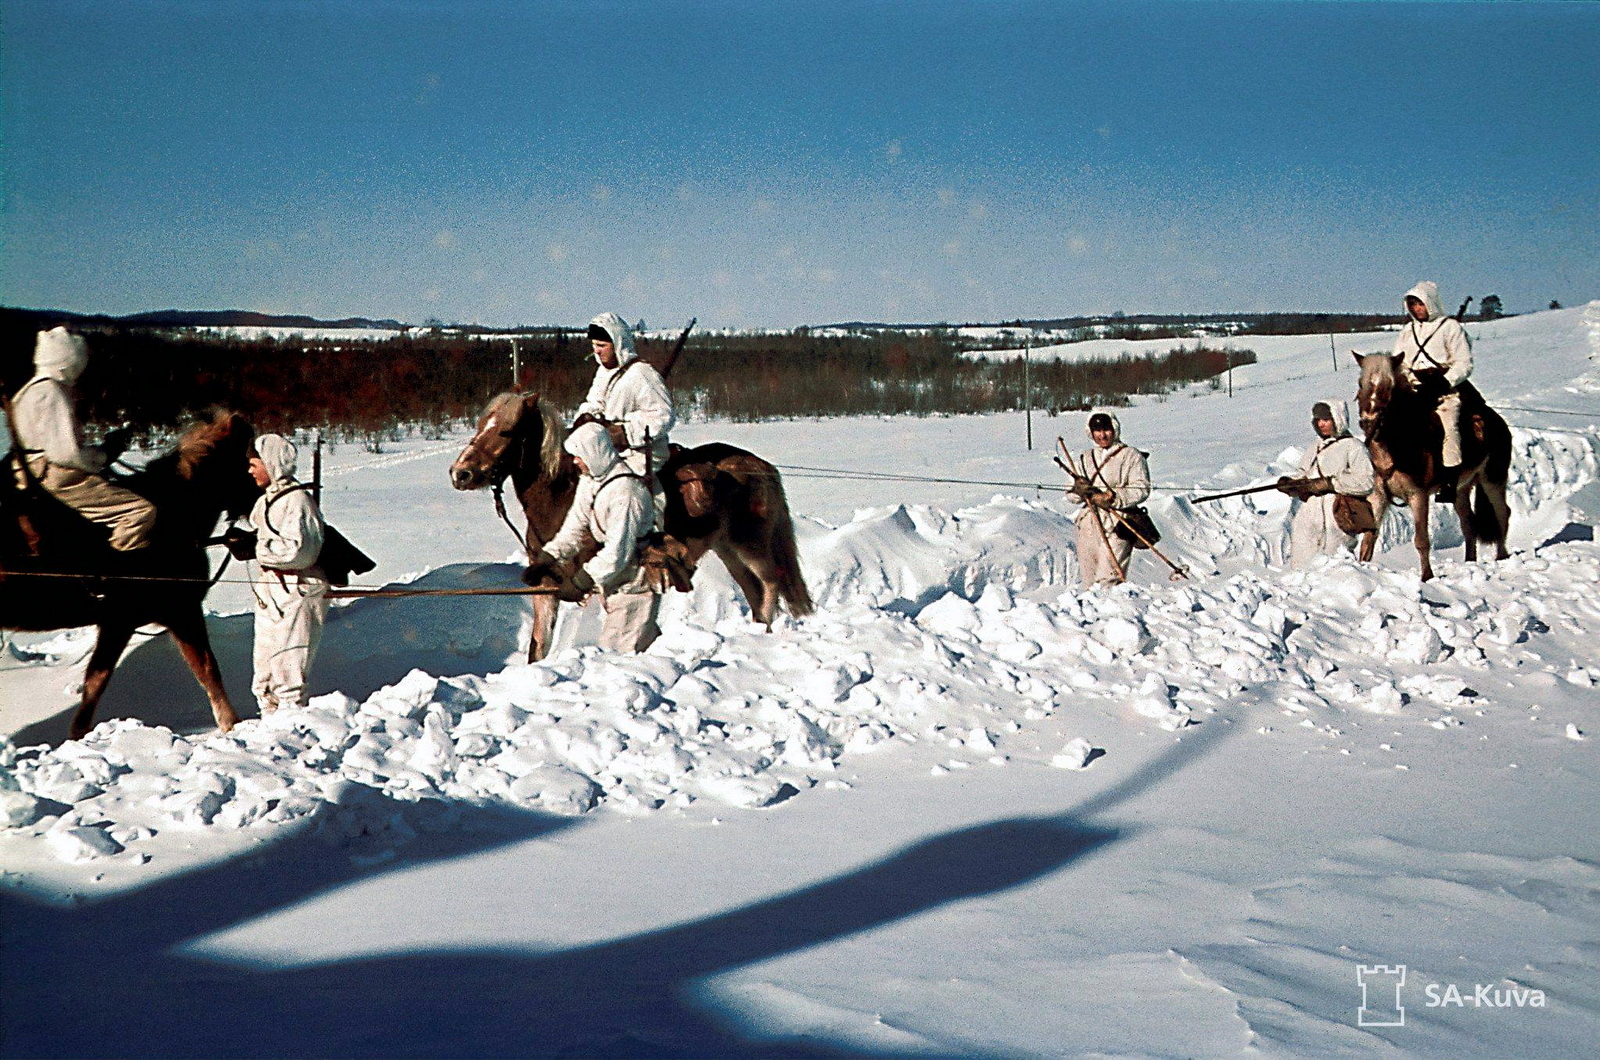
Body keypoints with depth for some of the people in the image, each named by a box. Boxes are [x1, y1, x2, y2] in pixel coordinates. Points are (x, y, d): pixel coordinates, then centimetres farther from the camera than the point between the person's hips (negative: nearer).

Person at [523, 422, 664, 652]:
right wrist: (545, 560, -8)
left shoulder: (625, 492, -26)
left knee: (616, 649, -9)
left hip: (636, 581, -9)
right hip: (614, 577, 9)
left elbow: (618, 551, -28)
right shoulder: (589, 481, 4)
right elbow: (574, 528, 5)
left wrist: (582, 582, -26)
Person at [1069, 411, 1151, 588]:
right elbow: (1072, 495, 16)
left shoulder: (1131, 456, 3)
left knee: (1108, 580, -17)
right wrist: (1079, 490, -8)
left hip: (1117, 524, -6)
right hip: (1089, 524, 6)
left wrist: (1114, 497, -18)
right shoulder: (1086, 459, 19)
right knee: (1089, 578, 4)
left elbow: (1142, 489, -6)